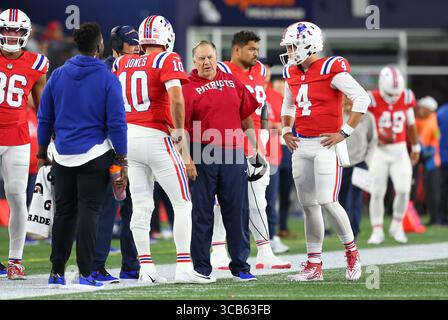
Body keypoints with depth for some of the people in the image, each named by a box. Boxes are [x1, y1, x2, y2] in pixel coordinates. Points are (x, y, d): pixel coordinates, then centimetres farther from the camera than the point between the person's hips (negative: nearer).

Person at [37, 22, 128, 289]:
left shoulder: (58, 76, 3)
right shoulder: (108, 79, -8)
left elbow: (44, 118, 9)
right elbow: (117, 123, -9)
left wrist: (42, 151, 18)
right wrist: (122, 160, -3)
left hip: (63, 155, 4)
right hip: (95, 155, -4)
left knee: (64, 211, 12)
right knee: (89, 211, -1)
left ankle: (57, 273, 14)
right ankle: (85, 274, -4)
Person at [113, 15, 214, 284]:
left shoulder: (123, 63, 8)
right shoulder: (167, 60, -9)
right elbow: (176, 96, -22)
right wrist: (179, 128, -10)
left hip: (129, 137, 6)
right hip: (157, 138, -6)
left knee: (141, 206, 9)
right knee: (182, 203, 2)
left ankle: (145, 267, 9)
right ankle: (184, 267, -3)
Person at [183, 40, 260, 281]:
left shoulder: (233, 83, 12)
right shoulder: (189, 88, -3)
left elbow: (246, 117, 19)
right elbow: (181, 128, -7)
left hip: (233, 155, 4)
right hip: (203, 157, -4)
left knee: (237, 211, 6)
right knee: (202, 212, 2)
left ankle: (240, 266, 14)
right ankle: (201, 268, 8)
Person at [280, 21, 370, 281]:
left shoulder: (331, 70, -12)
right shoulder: (293, 74, 11)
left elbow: (362, 99, -15)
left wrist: (345, 132, -15)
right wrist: (286, 131, 15)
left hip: (326, 145, -7)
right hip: (301, 146, 7)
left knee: (327, 201, -14)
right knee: (309, 205, 6)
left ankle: (352, 251, 7)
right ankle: (314, 265, 10)